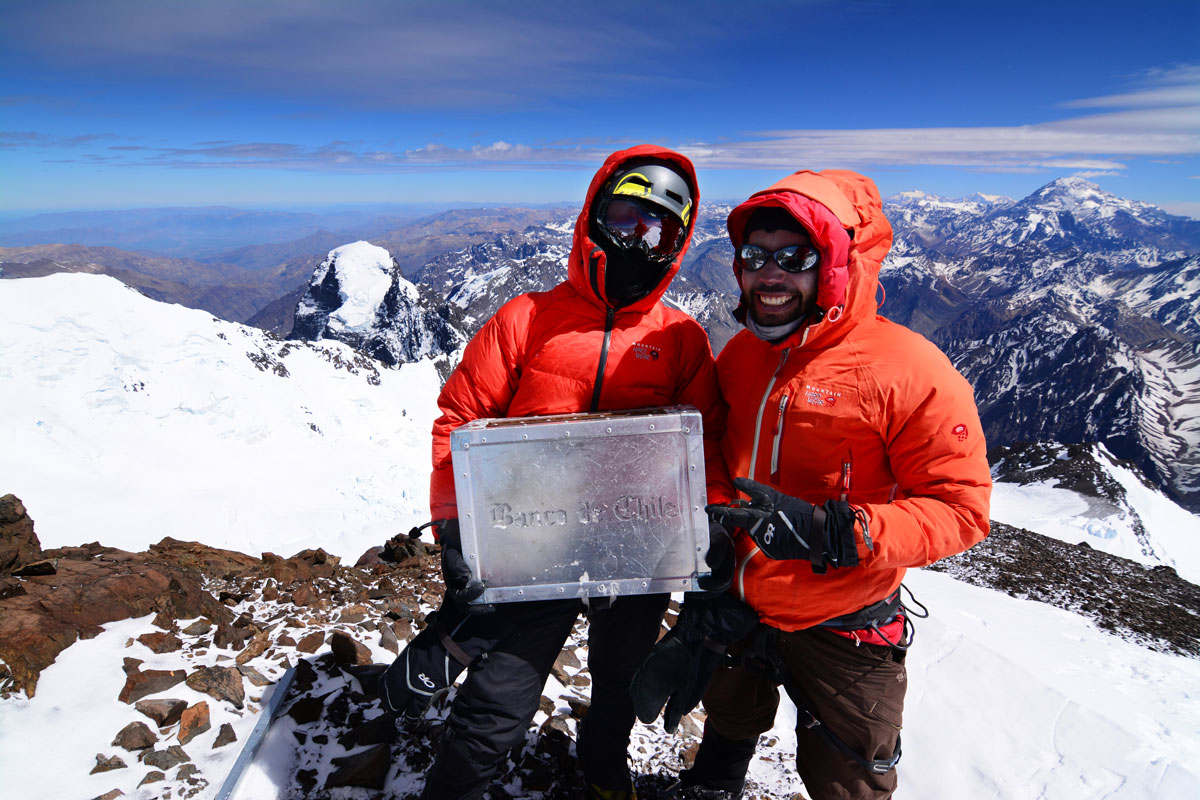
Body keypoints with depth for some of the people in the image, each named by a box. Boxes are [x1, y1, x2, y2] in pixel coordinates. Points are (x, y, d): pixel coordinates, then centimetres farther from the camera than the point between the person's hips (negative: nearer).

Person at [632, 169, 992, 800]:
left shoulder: (908, 371, -22)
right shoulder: (738, 356, -2)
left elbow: (961, 506, -20)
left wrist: (832, 533, -34)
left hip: (840, 633, -5)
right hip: (735, 609, 5)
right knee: (727, 732, 31)